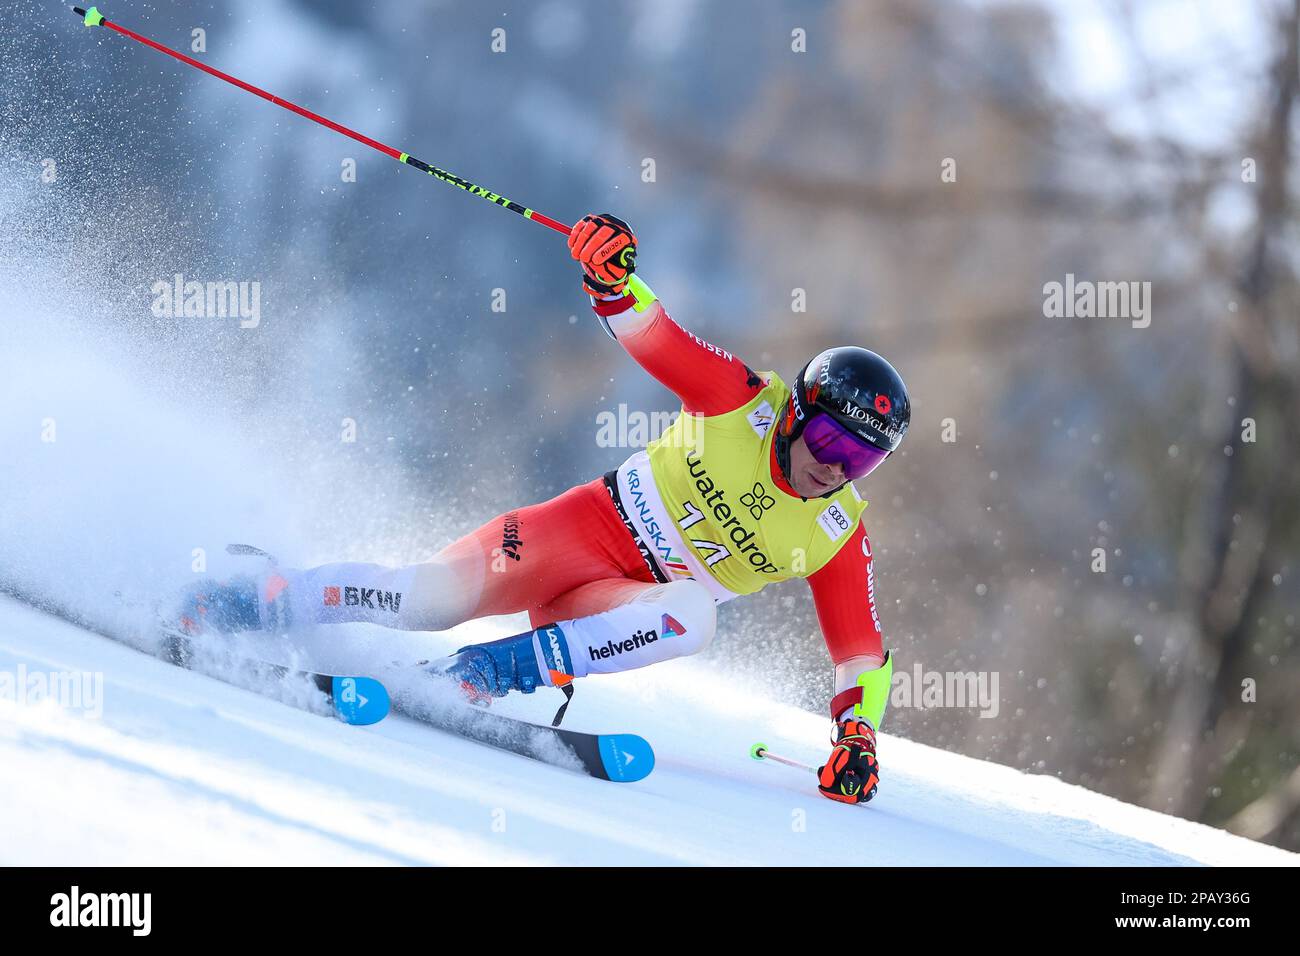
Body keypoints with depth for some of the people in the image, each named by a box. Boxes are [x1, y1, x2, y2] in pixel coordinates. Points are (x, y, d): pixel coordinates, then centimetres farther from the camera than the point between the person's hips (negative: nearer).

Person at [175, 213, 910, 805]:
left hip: (629, 603, 1)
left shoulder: (838, 535, -4)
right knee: (436, 596, -23)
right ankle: (261, 600, -6)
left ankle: (498, 670, -34)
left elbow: (863, 652, 1)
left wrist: (857, 738, -14)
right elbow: (654, 339, -11)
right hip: (587, 528, -1)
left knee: (696, 616, -34)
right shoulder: (746, 400, -8)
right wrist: (611, 277, -31)